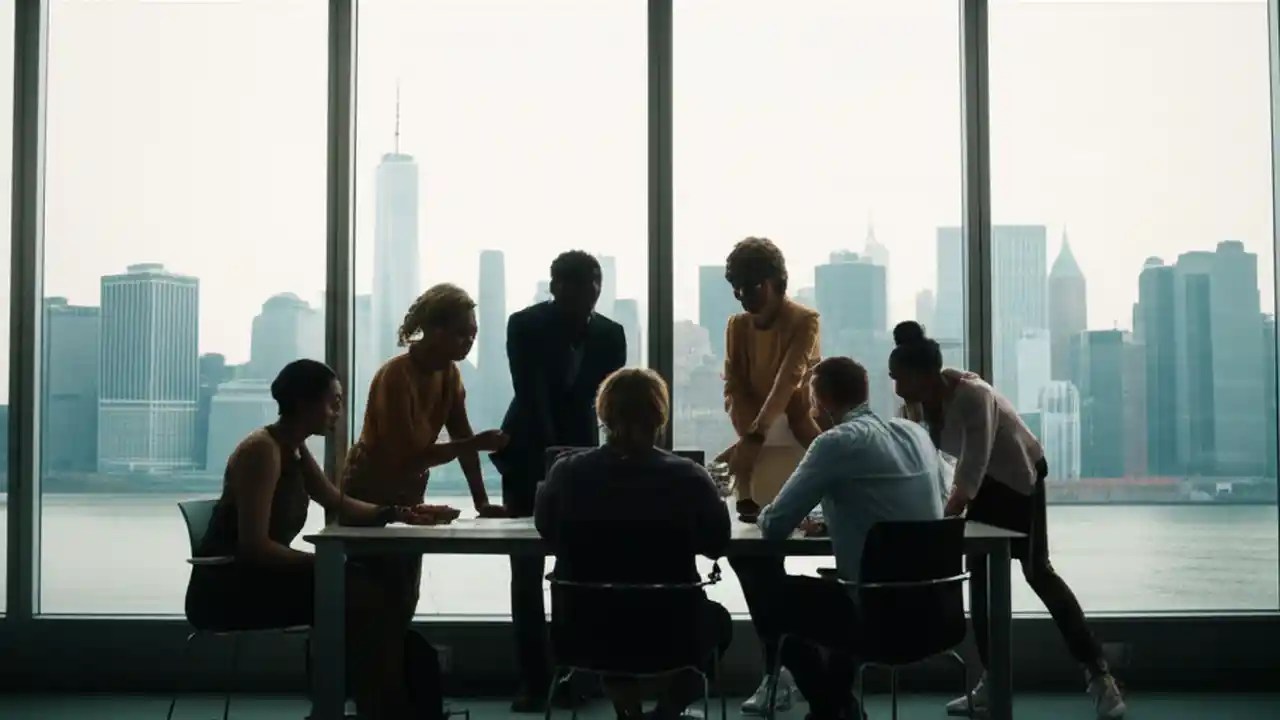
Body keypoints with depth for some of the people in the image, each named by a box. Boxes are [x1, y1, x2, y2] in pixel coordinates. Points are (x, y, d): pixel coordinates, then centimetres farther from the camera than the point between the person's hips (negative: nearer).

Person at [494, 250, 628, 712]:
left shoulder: (610, 334, -7)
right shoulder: (525, 326, -16)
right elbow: (532, 397, -24)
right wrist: (553, 459, -34)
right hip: (529, 454, -2)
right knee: (527, 571, -2)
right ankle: (533, 677, 2)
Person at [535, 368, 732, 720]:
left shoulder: (566, 471, -12)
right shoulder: (688, 478, -16)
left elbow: (546, 529, 7)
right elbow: (717, 543, 0)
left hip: (585, 635, 2)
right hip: (668, 637, -1)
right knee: (717, 620, 34)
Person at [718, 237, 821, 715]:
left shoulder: (804, 322, -8)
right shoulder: (737, 326, 10)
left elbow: (786, 383, -23)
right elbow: (733, 390, 0)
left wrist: (754, 438, -36)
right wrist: (750, 442, -18)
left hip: (801, 453, -5)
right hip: (756, 456, 5)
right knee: (753, 555, -1)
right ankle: (781, 667, 9)